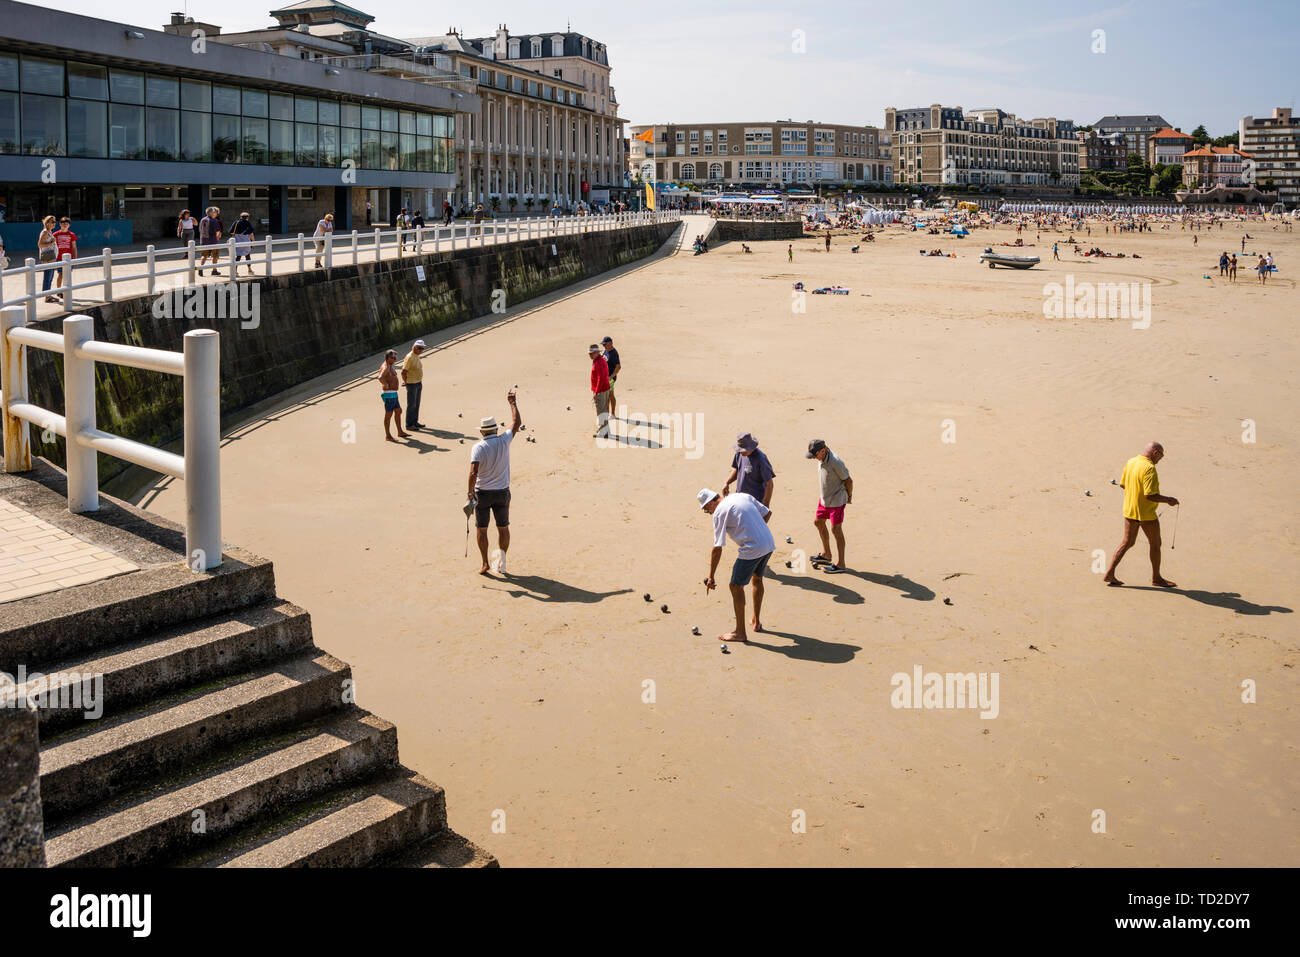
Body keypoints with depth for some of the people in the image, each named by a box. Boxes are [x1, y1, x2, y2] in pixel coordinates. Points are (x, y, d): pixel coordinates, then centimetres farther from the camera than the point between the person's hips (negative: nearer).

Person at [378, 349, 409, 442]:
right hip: (388, 394, -10)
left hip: (393, 394, 10)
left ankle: (400, 432, 26)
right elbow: (380, 378, -40)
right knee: (389, 414, -2)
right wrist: (386, 385, -24)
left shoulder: (389, 366, 12)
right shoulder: (385, 367, -20)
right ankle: (387, 435, 7)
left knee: (398, 412, 17)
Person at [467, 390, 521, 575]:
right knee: (503, 528, 15)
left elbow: (473, 472, -23)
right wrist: (512, 402, 18)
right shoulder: (504, 441, -6)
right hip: (502, 492, 2)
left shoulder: (478, 447, -13)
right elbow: (516, 422, 9)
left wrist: (470, 492, -14)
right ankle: (502, 560, 14)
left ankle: (485, 563, 12)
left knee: (481, 529, 9)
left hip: (482, 493, -2)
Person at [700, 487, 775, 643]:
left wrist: (711, 577, -4)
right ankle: (756, 622, 41)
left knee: (736, 587, 5)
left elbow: (717, 548, -9)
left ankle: (740, 633, 11)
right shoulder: (743, 496, 14)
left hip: (751, 550, -8)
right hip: (769, 544, 8)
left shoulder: (719, 512, -6)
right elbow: (767, 513, 17)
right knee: (757, 580, 28)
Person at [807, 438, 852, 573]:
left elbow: (848, 480, -18)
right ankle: (826, 555, 36)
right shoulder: (821, 459, -1)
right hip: (824, 498, 9)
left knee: (836, 528, -7)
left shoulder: (835, 462, -27)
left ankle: (840, 564, 1)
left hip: (837, 500, -9)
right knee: (818, 522, 19)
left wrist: (849, 497, -4)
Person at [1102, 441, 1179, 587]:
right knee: (1155, 544, 11)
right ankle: (1156, 578, 24)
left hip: (1129, 511, 8)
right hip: (1146, 514, -7)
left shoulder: (1130, 462, 3)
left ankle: (1109, 574, 10)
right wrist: (1168, 500, -13)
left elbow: (1122, 484, 14)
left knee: (1127, 542, 15)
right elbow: (1150, 495, -27)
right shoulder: (1149, 468, -23)